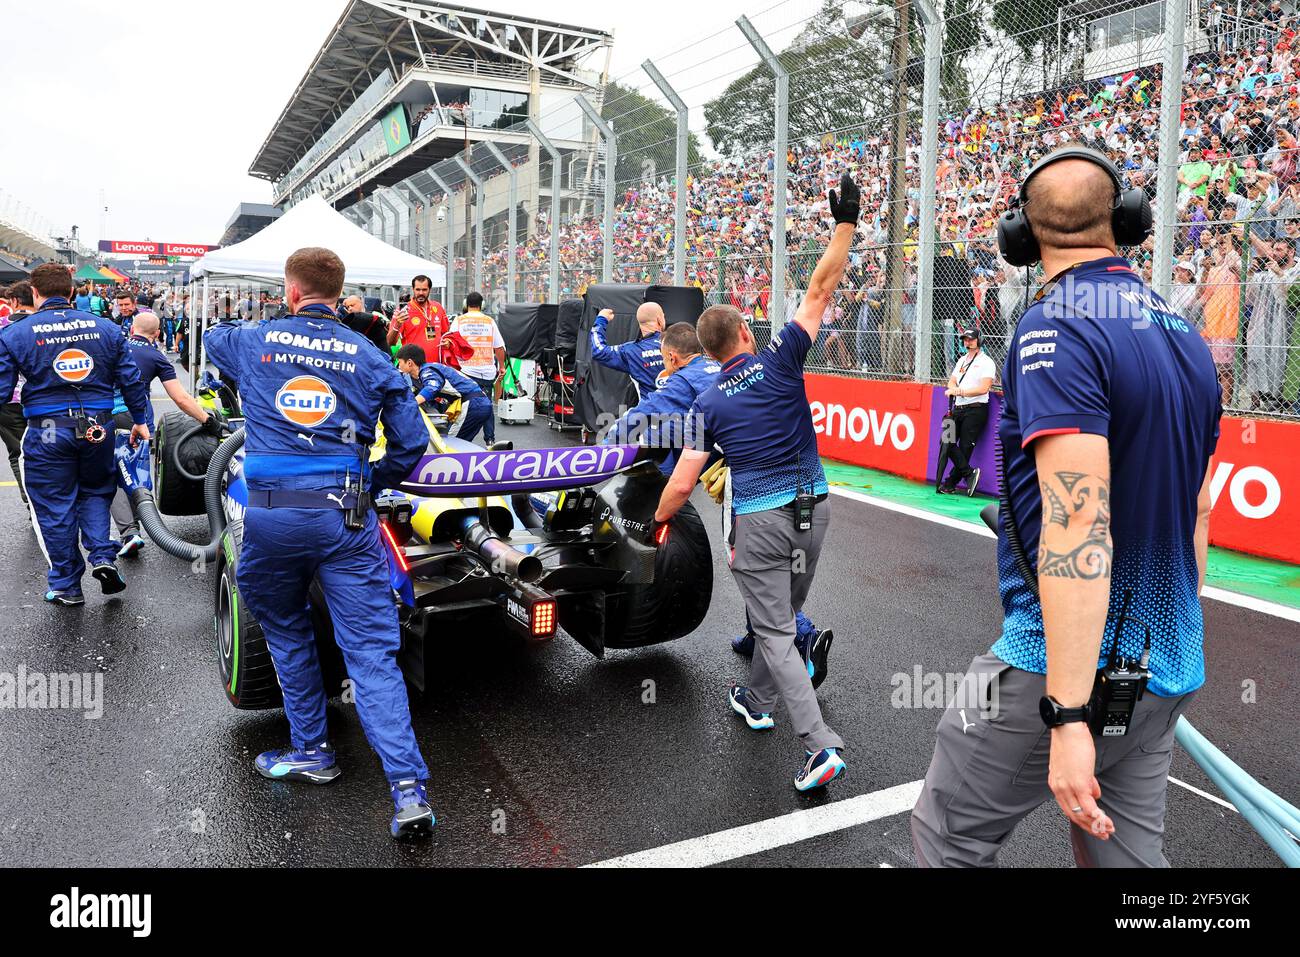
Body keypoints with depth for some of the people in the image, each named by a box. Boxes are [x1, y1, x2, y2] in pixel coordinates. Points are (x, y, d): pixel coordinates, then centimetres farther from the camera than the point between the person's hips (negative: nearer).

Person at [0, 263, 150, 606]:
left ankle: (66, 586, 17)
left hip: (47, 432, -2)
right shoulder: (105, 328, 3)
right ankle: (102, 557, 3)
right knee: (96, 491, 22)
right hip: (98, 427, 3)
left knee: (54, 507, 9)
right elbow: (131, 379, 6)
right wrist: (140, 420, 17)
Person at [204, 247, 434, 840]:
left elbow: (212, 337, 35)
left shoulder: (254, 341, 9)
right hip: (345, 517, 0)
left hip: (271, 515, 1)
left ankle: (310, 751, 30)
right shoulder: (369, 357, 7)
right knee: (372, 650, -2)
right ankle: (408, 789, -9)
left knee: (286, 633, 24)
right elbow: (411, 442, 4)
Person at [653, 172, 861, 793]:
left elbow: (681, 485, -3)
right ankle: (757, 701, 42)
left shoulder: (708, 403, -3)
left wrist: (658, 521, 15)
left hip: (759, 520, -4)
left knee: (775, 633, 1)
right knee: (780, 618, 22)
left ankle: (820, 744, -9)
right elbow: (820, 290, 0)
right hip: (812, 508, 4)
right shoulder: (780, 361, -2)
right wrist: (845, 222, 5)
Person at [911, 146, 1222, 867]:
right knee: (1128, 853, 19)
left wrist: (1068, 717, -27)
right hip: (1167, 671, 8)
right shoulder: (1184, 335, 9)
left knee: (947, 839, 9)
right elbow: (1195, 509, 15)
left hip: (1062, 665, -8)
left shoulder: (1057, 327, -18)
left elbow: (1078, 521, -27)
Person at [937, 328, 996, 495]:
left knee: (965, 447, -7)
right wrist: (954, 389, -11)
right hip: (958, 409, 7)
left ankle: (950, 484, -5)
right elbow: (951, 381, 13)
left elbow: (983, 388, -16)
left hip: (976, 410, -7)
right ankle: (969, 473, 1)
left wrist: (960, 392, -20)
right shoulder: (961, 360, 19)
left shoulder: (986, 362, -4)